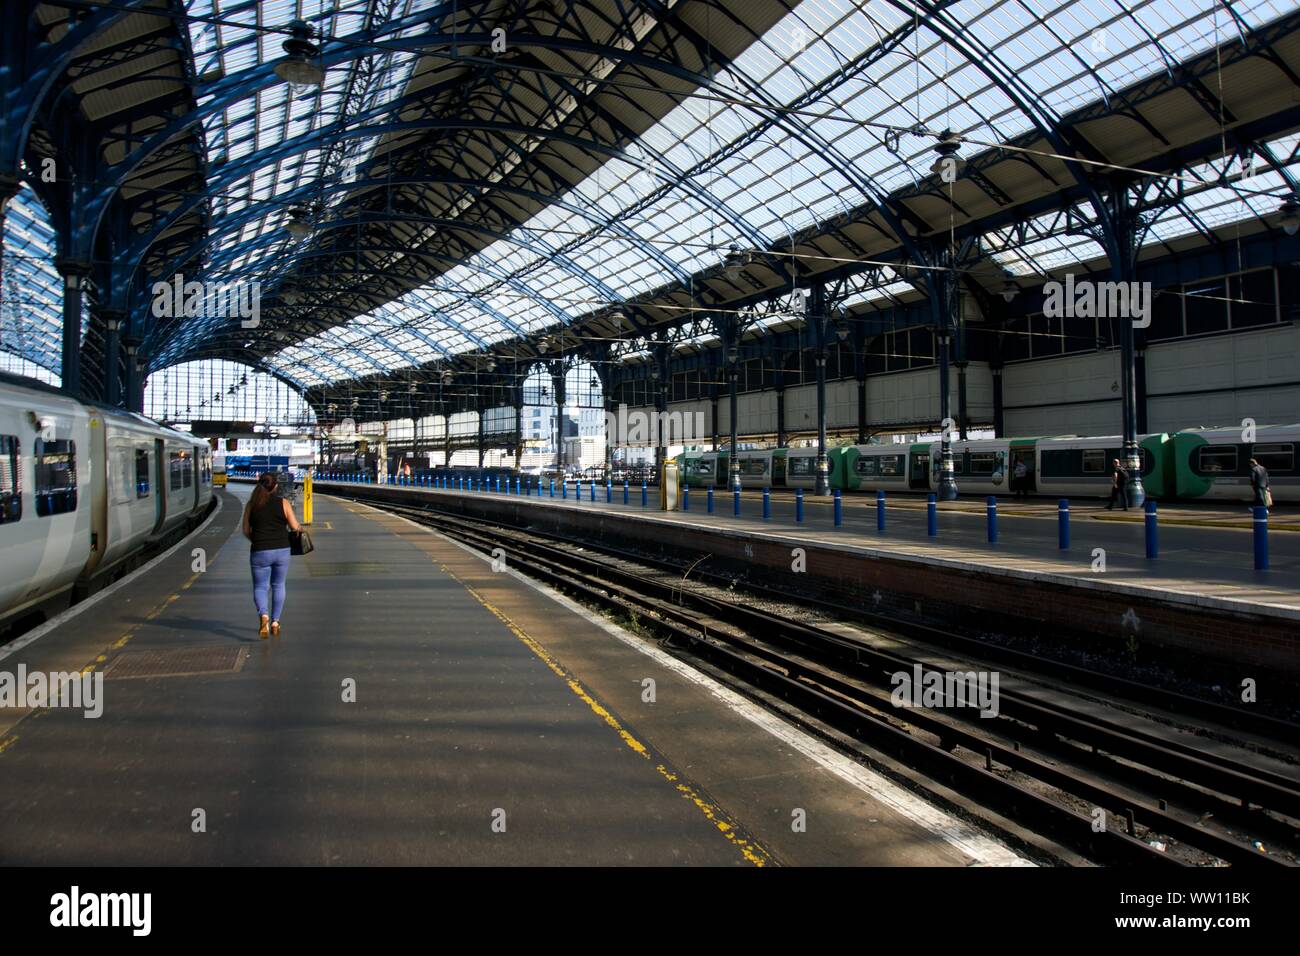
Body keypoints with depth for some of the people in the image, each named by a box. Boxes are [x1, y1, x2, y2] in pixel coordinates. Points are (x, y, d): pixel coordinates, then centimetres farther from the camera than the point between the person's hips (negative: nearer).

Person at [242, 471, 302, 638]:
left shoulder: (251, 504, 0)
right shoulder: (283, 502, -4)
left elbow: (246, 531, 4)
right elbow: (294, 527, -4)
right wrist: (300, 528, 19)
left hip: (260, 552, 0)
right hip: (282, 550, 0)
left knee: (260, 587, 9)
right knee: (278, 585, 17)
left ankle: (263, 615, -19)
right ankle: (275, 622, 16)